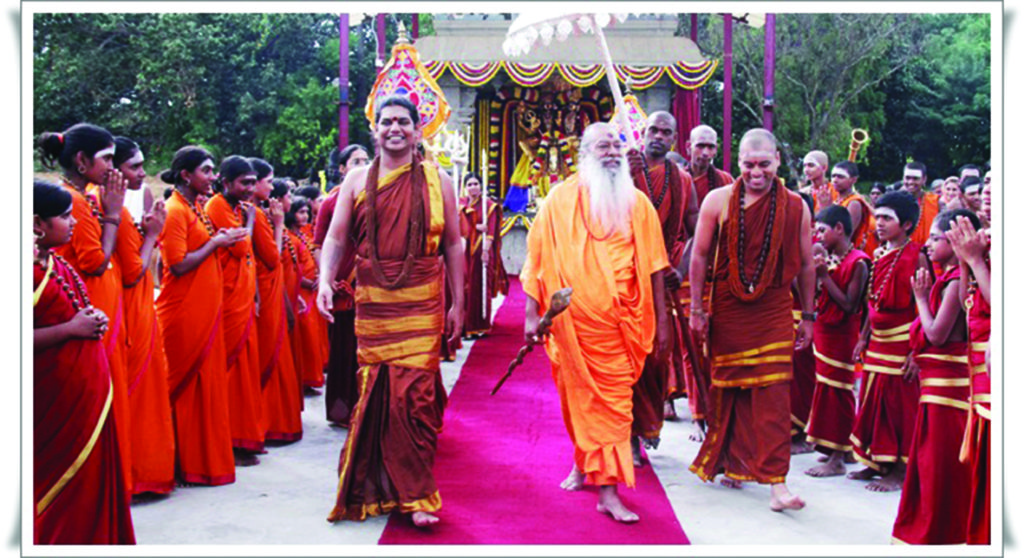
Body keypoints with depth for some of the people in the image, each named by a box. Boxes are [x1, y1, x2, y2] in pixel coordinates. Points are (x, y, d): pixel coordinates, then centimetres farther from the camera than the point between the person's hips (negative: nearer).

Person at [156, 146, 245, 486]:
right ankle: (187, 463, 5)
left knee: (208, 382, 11)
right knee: (187, 387, -2)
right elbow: (178, 264, -19)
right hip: (184, 314, -9)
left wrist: (222, 239, 6)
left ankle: (207, 457, 18)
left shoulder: (197, 208, 15)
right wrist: (215, 242, -12)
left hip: (205, 310, 9)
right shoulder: (175, 211, -13)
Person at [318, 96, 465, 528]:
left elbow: (453, 245, 8)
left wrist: (457, 304, 6)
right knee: (375, 393, 4)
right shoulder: (357, 181, 10)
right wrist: (325, 280, -12)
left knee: (414, 395, -8)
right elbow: (336, 237, 5)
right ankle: (375, 488, 19)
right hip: (372, 304, 2)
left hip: (422, 304, -2)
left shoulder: (437, 181, 7)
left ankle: (417, 495, 2)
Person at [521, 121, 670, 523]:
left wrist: (662, 321, 5)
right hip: (571, 321, 0)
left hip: (619, 322, 0)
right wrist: (531, 314, 0)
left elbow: (653, 265, 7)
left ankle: (607, 489, 0)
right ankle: (585, 464, 31)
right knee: (578, 396, 10)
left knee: (614, 399, -3)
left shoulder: (637, 203, 6)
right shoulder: (560, 200, 4)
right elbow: (537, 259, 5)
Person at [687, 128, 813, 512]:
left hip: (774, 311, -1)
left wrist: (808, 316, 11)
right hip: (727, 311, 1)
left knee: (773, 394, -8)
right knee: (728, 390, 12)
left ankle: (776, 483, -8)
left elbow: (806, 265, 8)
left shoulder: (795, 207, 0)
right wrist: (696, 309, 1)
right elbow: (699, 256, 3)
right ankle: (731, 462, 31)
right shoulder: (718, 201, -2)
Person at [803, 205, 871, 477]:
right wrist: (813, 274, -2)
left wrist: (825, 276, -19)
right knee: (825, 392, 12)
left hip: (841, 336, -8)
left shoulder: (857, 263, -14)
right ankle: (833, 450, 22)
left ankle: (837, 459, 4)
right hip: (822, 331, 8)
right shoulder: (828, 258, 9)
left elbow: (849, 306, -19)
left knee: (836, 393, -3)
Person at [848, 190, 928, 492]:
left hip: (901, 341, -7)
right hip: (877, 340, 7)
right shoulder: (879, 254, 9)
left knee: (899, 404, 0)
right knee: (873, 399, 12)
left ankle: (899, 471, 10)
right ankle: (876, 463, 24)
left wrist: (916, 351, -20)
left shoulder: (915, 257, -13)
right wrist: (864, 337, 12)